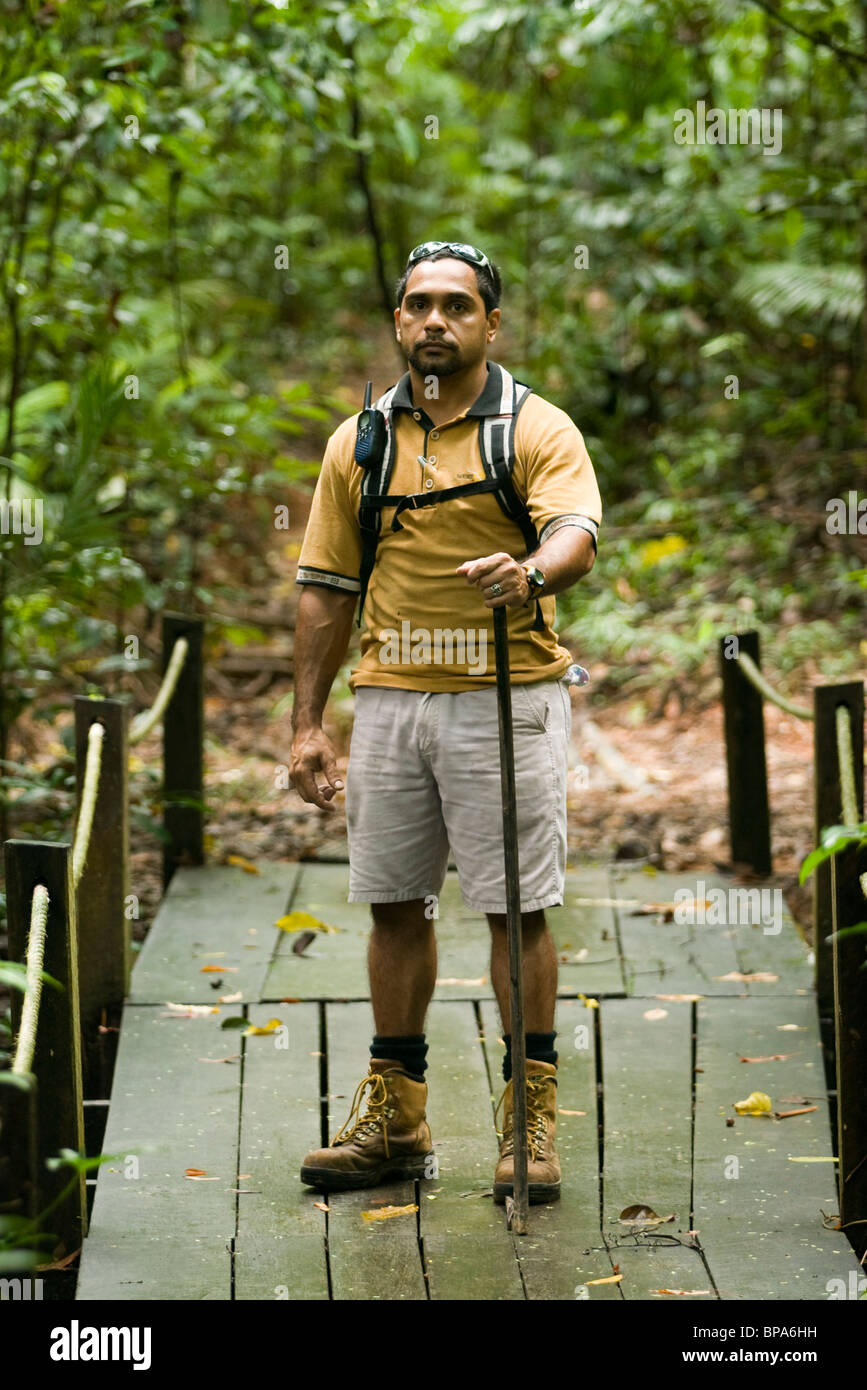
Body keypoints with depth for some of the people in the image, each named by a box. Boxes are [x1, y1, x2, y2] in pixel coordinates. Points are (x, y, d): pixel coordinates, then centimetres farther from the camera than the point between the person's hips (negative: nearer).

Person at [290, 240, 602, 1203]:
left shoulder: (539, 430, -2)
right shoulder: (359, 441, 10)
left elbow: (576, 535, -20)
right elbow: (327, 587, 12)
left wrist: (530, 573, -44)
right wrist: (306, 723, 6)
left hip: (506, 699, -4)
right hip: (389, 698, 4)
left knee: (517, 906, -2)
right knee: (394, 903, 9)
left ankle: (531, 1115, 8)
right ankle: (393, 1116, 20)